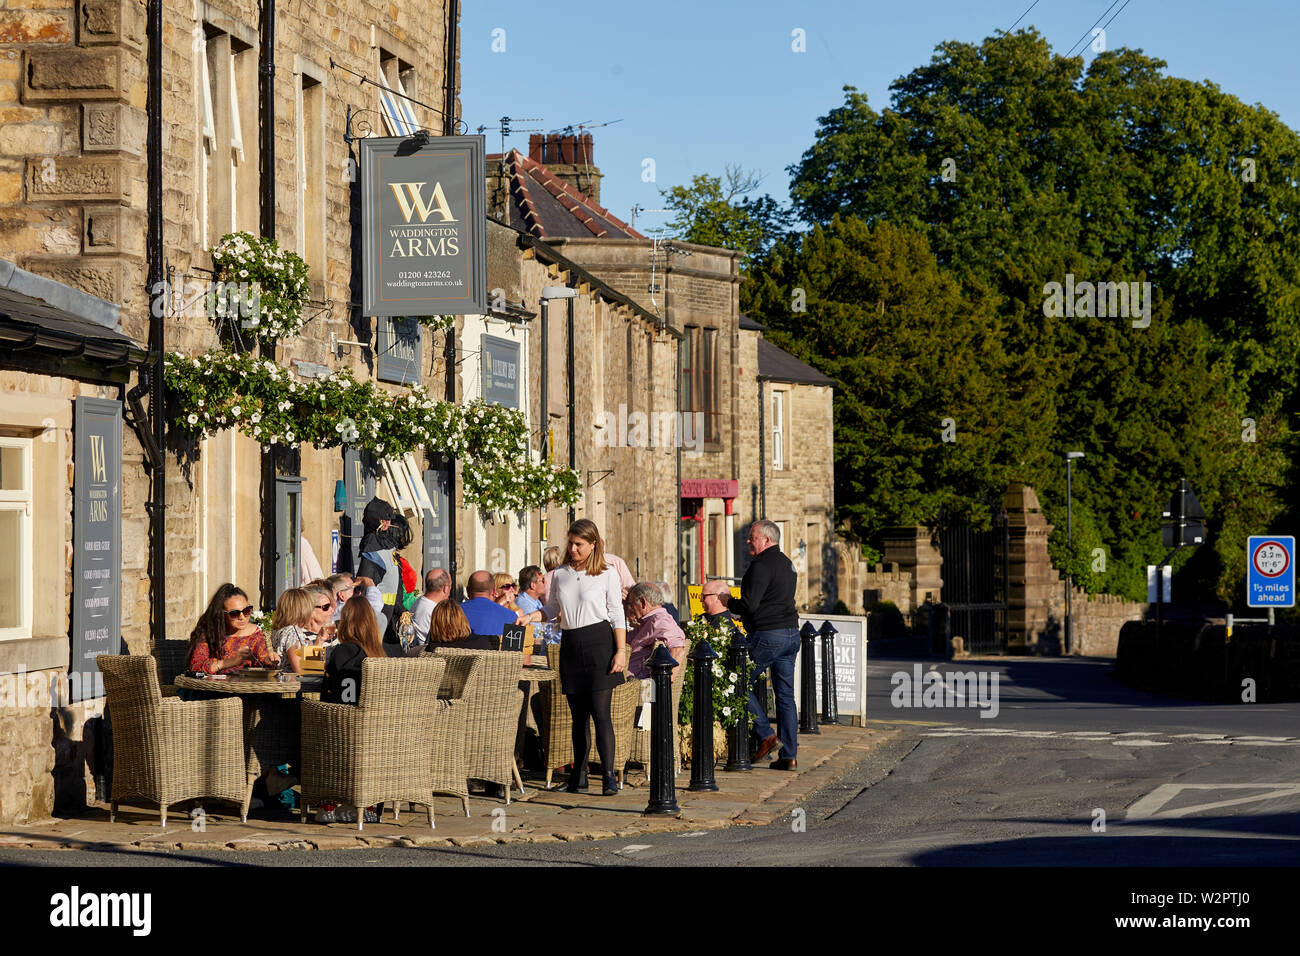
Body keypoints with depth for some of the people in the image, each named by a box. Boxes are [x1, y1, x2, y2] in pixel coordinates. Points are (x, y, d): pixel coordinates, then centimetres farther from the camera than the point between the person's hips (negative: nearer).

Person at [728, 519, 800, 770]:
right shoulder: (786, 563, 17)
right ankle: (789, 755, 6)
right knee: (785, 695, 8)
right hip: (791, 633, 9)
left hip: (767, 635, -9)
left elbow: (749, 605, -19)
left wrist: (728, 602, 0)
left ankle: (766, 734, -2)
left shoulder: (761, 565, -13)